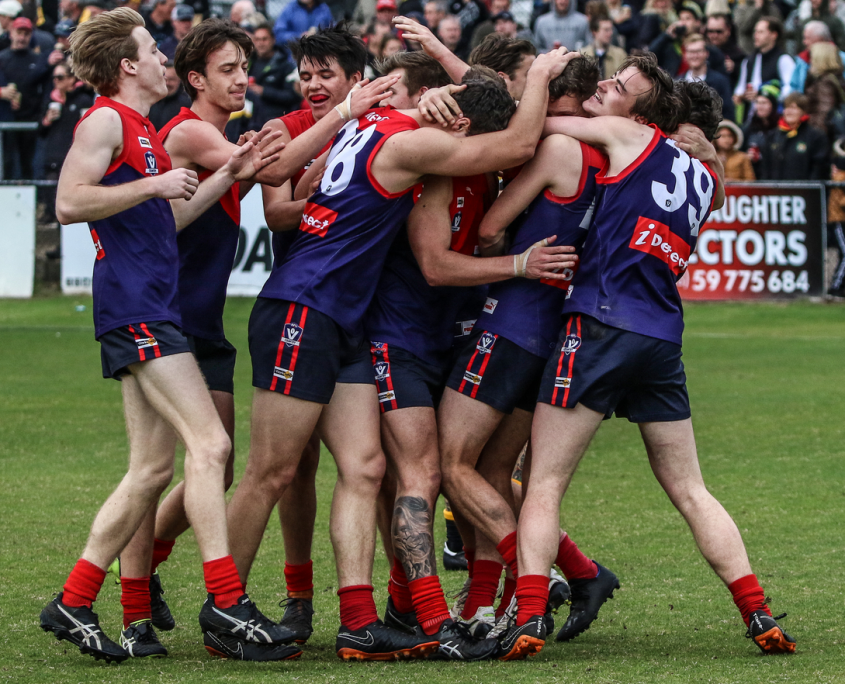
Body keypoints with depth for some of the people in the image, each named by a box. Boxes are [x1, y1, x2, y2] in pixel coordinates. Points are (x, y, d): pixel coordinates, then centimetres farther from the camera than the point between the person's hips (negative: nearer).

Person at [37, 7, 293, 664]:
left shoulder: (144, 131, 24)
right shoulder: (105, 120, -5)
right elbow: (70, 201, -16)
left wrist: (228, 176, 19)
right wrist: (155, 185, -15)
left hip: (156, 311, 10)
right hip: (133, 307, -10)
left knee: (152, 471, 8)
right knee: (210, 443, -16)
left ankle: (73, 604, 10)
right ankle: (225, 601, -18)